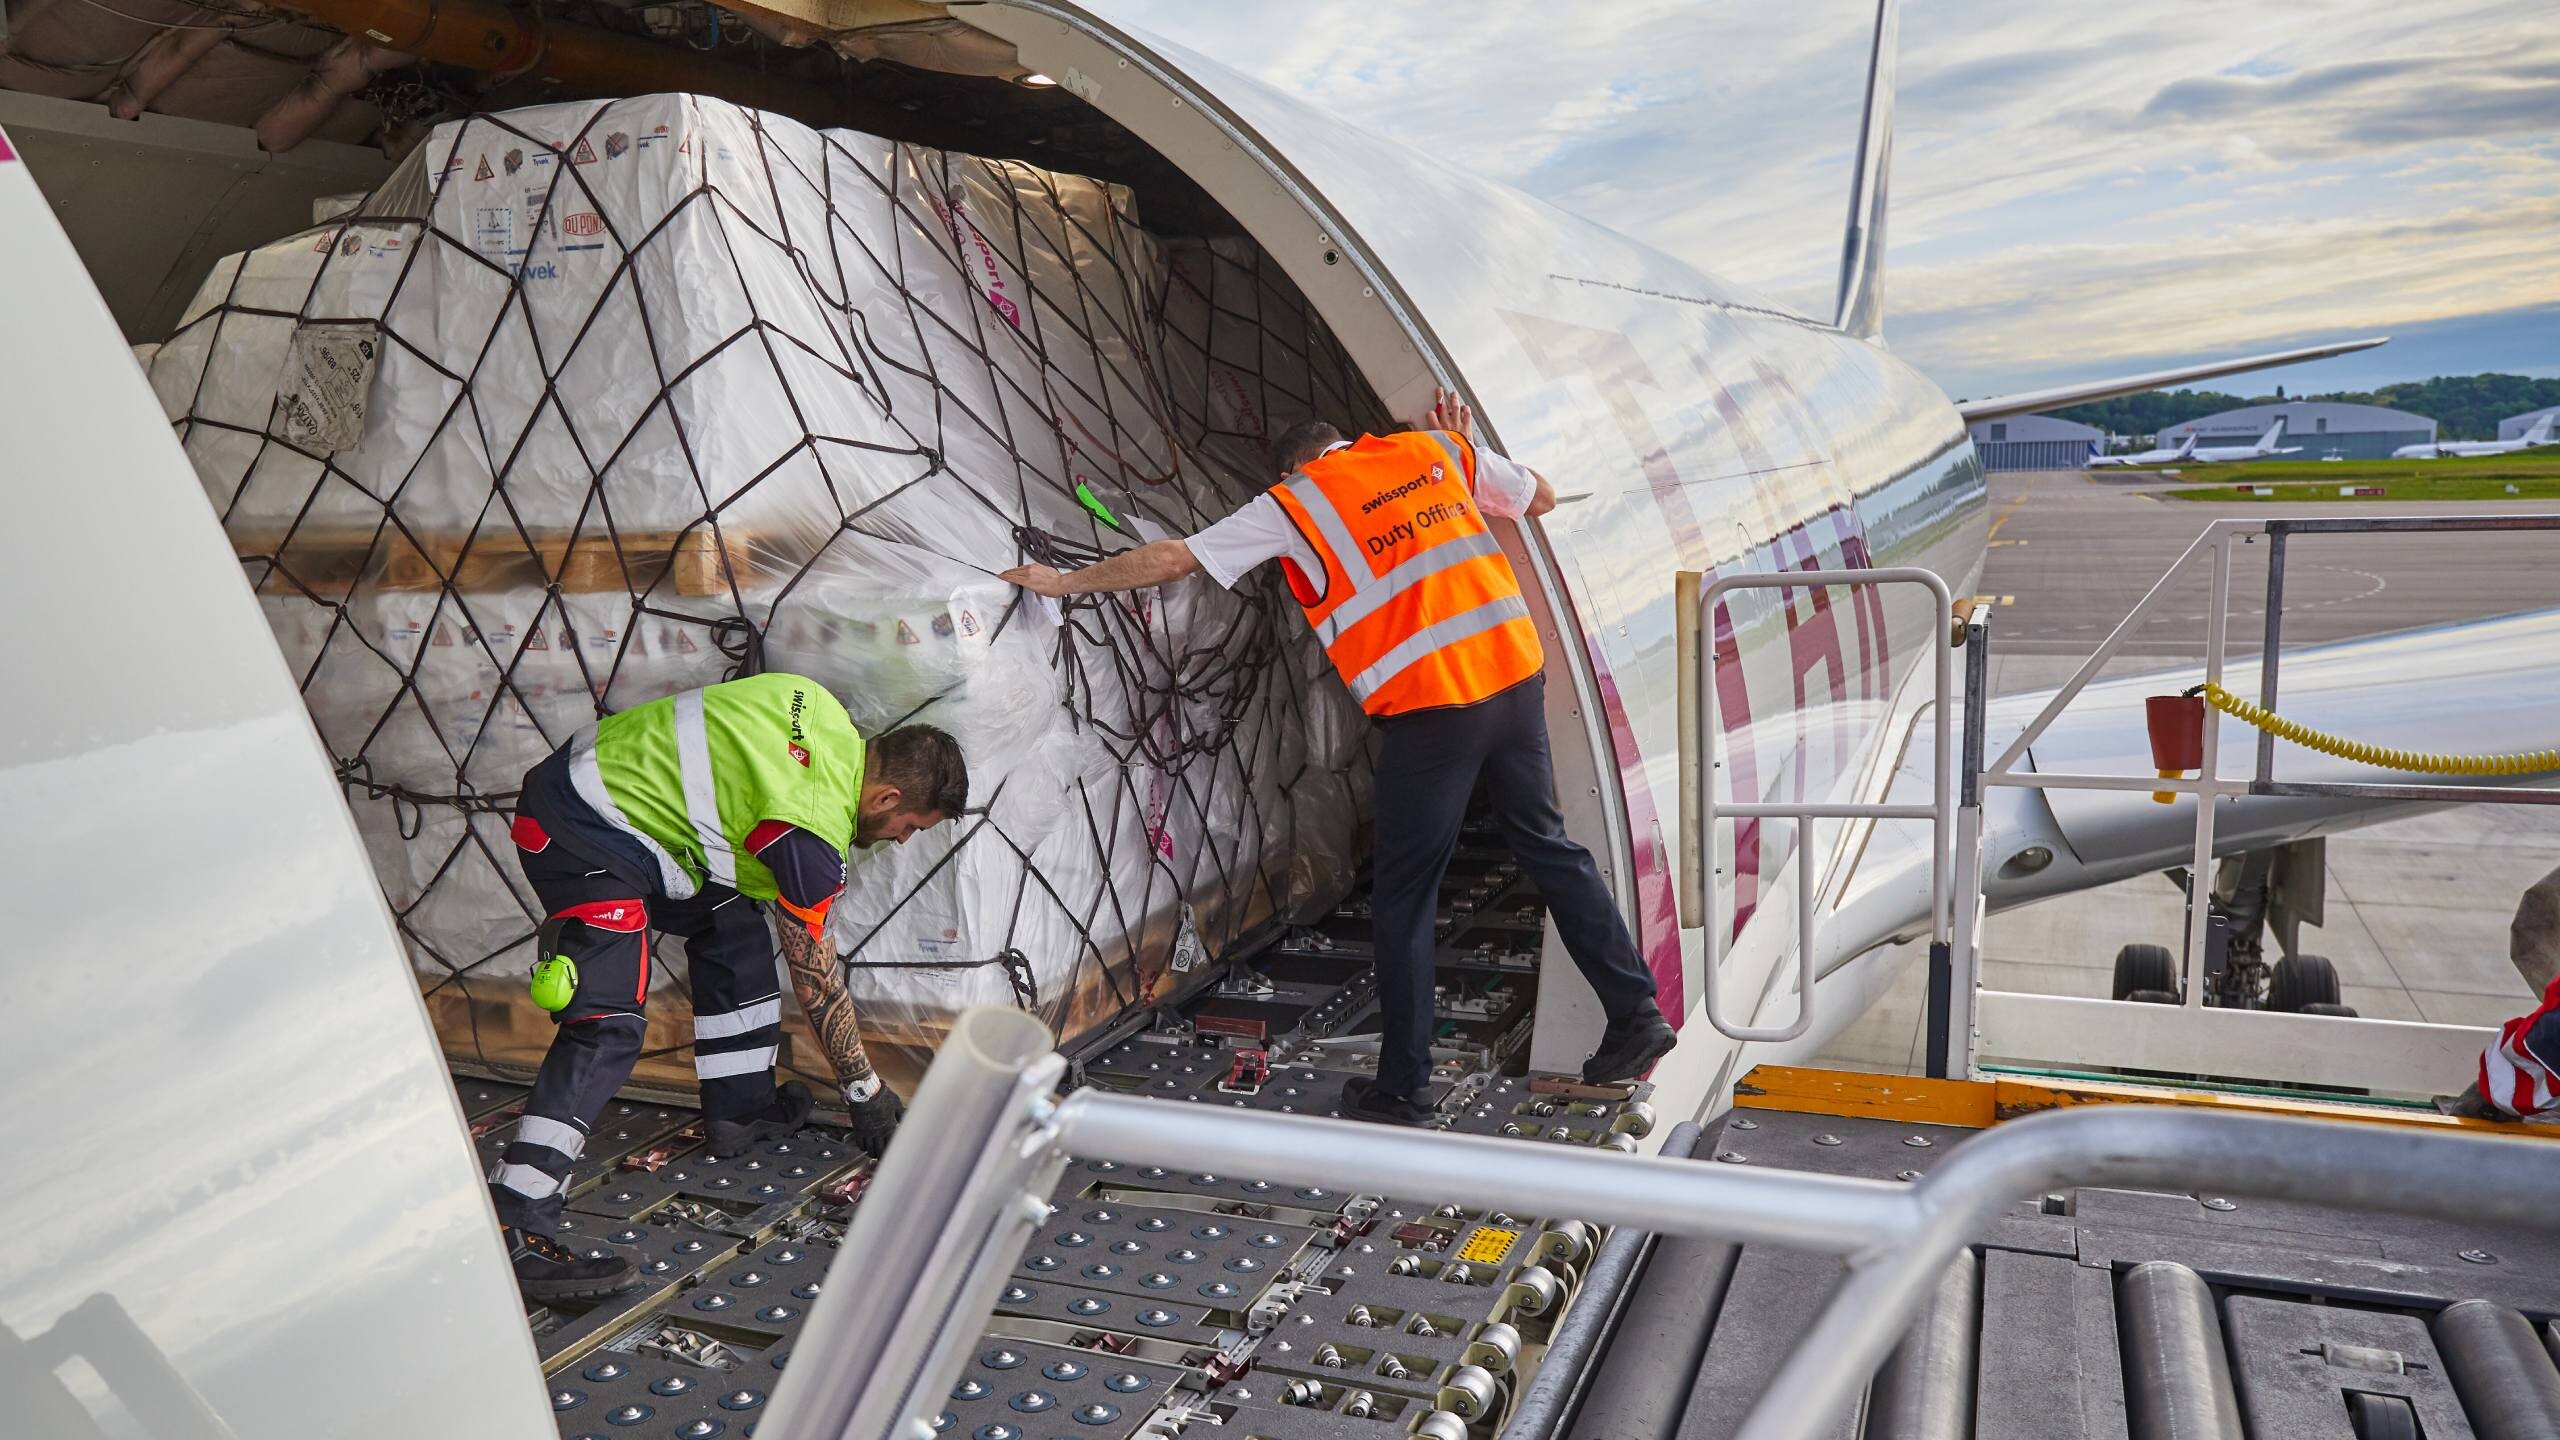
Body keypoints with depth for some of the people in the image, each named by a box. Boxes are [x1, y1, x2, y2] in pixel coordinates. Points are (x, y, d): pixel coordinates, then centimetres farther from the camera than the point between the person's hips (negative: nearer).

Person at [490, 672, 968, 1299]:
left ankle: (740, 1107, 26)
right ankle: (514, 1231, -22)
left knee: (733, 926, 17)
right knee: (608, 1025, -18)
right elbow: (815, 979, -12)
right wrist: (866, 1092, -2)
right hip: (581, 838, -10)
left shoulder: (830, 716, 0)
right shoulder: (812, 831, -21)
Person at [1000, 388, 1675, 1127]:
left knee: (1404, 898, 7)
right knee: (1548, 846, 20)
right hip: (1517, 674, 5)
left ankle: (1403, 1090, 14)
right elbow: (1541, 496, 24)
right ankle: (1638, 1015, 25)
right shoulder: (1436, 449, 14)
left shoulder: (1289, 505, 4)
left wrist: (1063, 582, 17)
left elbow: (1172, 559, 6)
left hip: (1431, 706, -5)